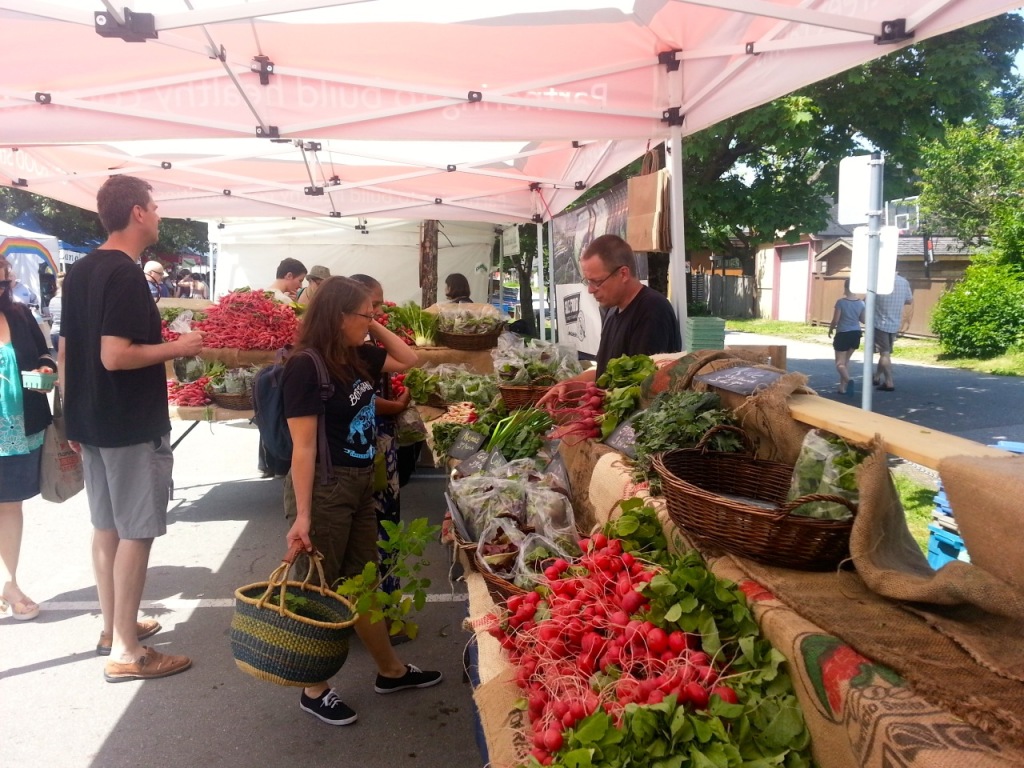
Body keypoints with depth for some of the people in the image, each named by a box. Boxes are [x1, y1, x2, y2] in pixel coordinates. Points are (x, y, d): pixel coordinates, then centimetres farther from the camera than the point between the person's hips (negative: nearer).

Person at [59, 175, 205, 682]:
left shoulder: (80, 271, 10)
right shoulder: (126, 275, -18)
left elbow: (66, 351, 14)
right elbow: (115, 356, -26)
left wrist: (73, 418, 20)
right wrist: (176, 348, -13)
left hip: (91, 420, 9)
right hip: (131, 425, -9)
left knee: (106, 525, 16)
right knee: (135, 532, -2)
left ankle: (114, 627, 30)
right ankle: (125, 652, 6)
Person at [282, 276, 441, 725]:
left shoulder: (356, 356, 5)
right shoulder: (306, 366, -18)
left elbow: (408, 360, 18)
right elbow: (303, 447, -21)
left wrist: (376, 329, 6)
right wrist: (302, 515, -22)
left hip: (360, 483, 8)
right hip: (324, 489, -8)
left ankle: (390, 671, 35)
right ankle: (314, 690, 25)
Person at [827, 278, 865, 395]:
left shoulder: (841, 302, -14)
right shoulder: (861, 303, 0)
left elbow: (835, 320, -12)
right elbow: (863, 320, 7)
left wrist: (830, 330, 6)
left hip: (843, 334, -5)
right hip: (856, 334, 5)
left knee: (840, 363, 0)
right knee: (846, 361, 19)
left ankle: (849, 381, -27)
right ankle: (842, 387, 18)